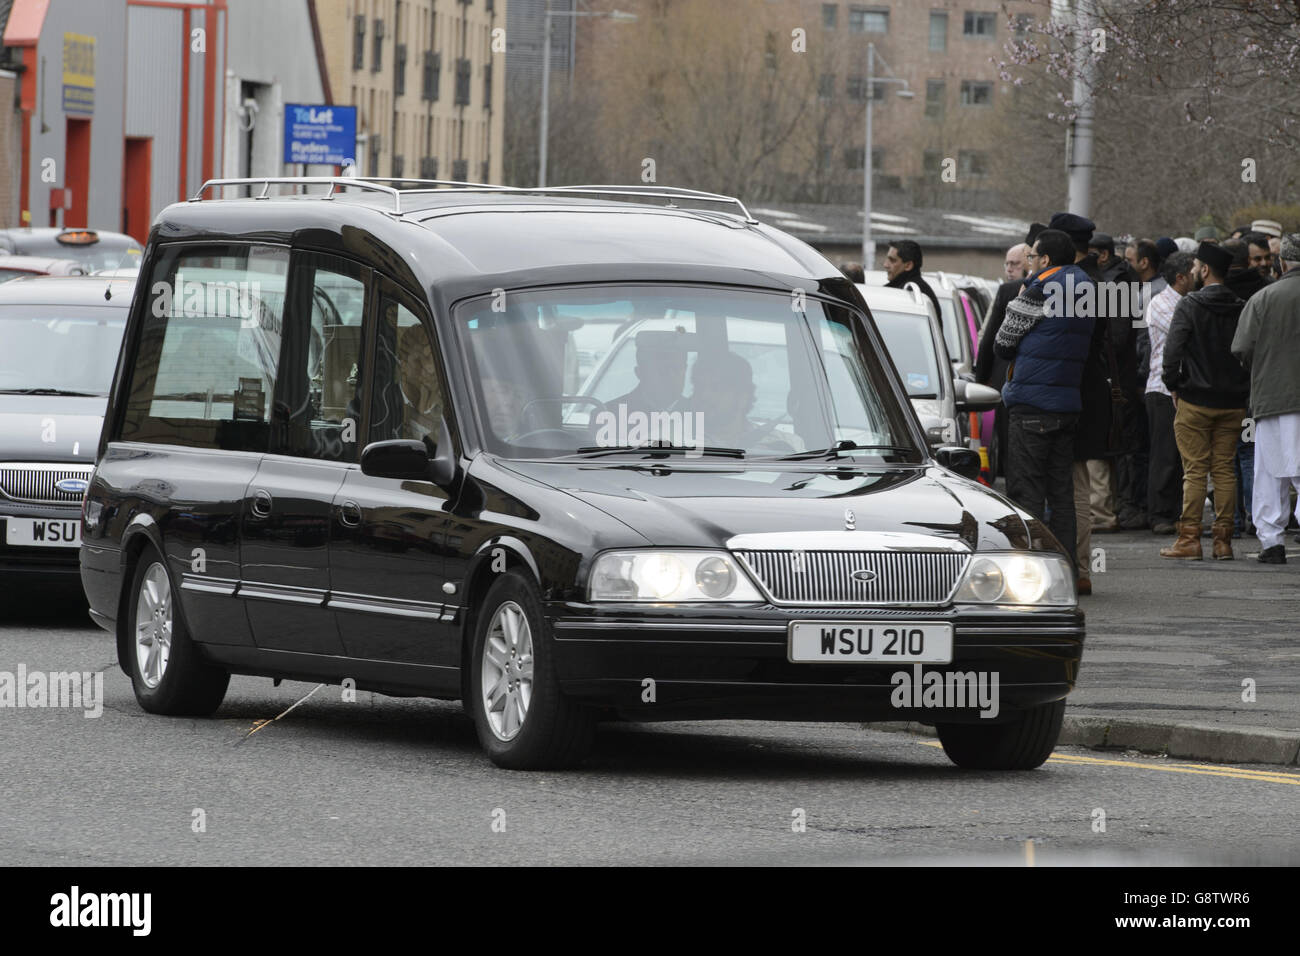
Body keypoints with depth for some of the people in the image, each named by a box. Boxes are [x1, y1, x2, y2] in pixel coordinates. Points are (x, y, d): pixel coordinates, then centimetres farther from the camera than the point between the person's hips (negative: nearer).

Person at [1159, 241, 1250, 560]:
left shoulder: (1189, 305, -9)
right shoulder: (1242, 308, 5)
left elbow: (1173, 349, -13)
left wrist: (1173, 385, -1)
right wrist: (1242, 388, 13)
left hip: (1195, 401, -4)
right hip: (1233, 402, 4)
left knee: (1194, 471, -2)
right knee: (1224, 470, 7)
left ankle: (1189, 539, -3)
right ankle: (1223, 540, 5)